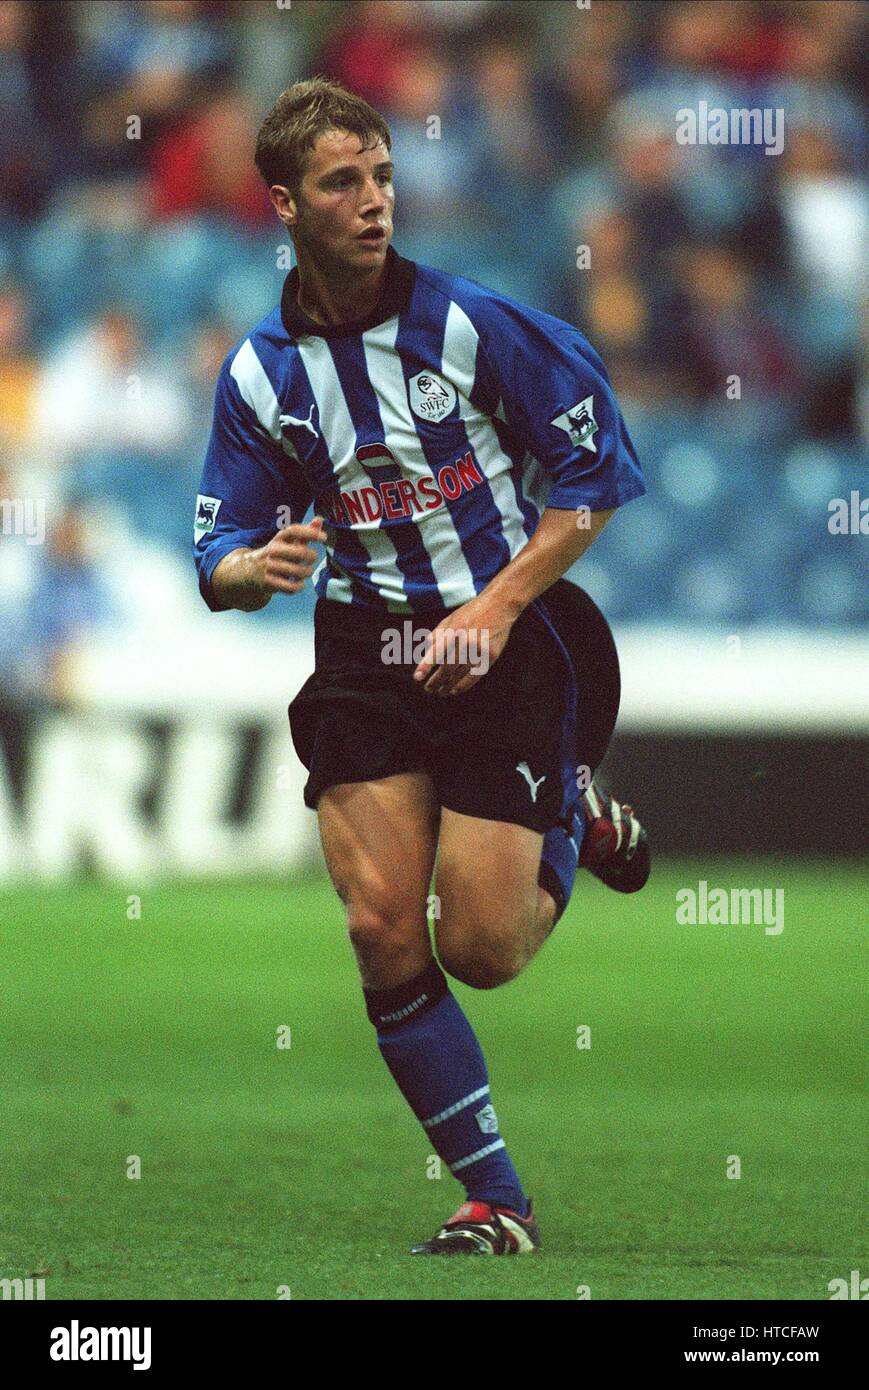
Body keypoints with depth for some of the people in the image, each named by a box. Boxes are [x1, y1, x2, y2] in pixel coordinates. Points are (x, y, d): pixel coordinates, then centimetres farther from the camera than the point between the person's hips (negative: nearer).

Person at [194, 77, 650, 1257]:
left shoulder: (471, 323, -10)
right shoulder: (260, 375, 1)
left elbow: (598, 475, -6)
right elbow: (222, 560, 6)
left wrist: (492, 612, -13)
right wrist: (255, 567, -19)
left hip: (507, 641, -3)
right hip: (365, 659, 3)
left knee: (479, 951, -7)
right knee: (384, 932, -10)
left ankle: (574, 819, 27)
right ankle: (495, 1201, 2)